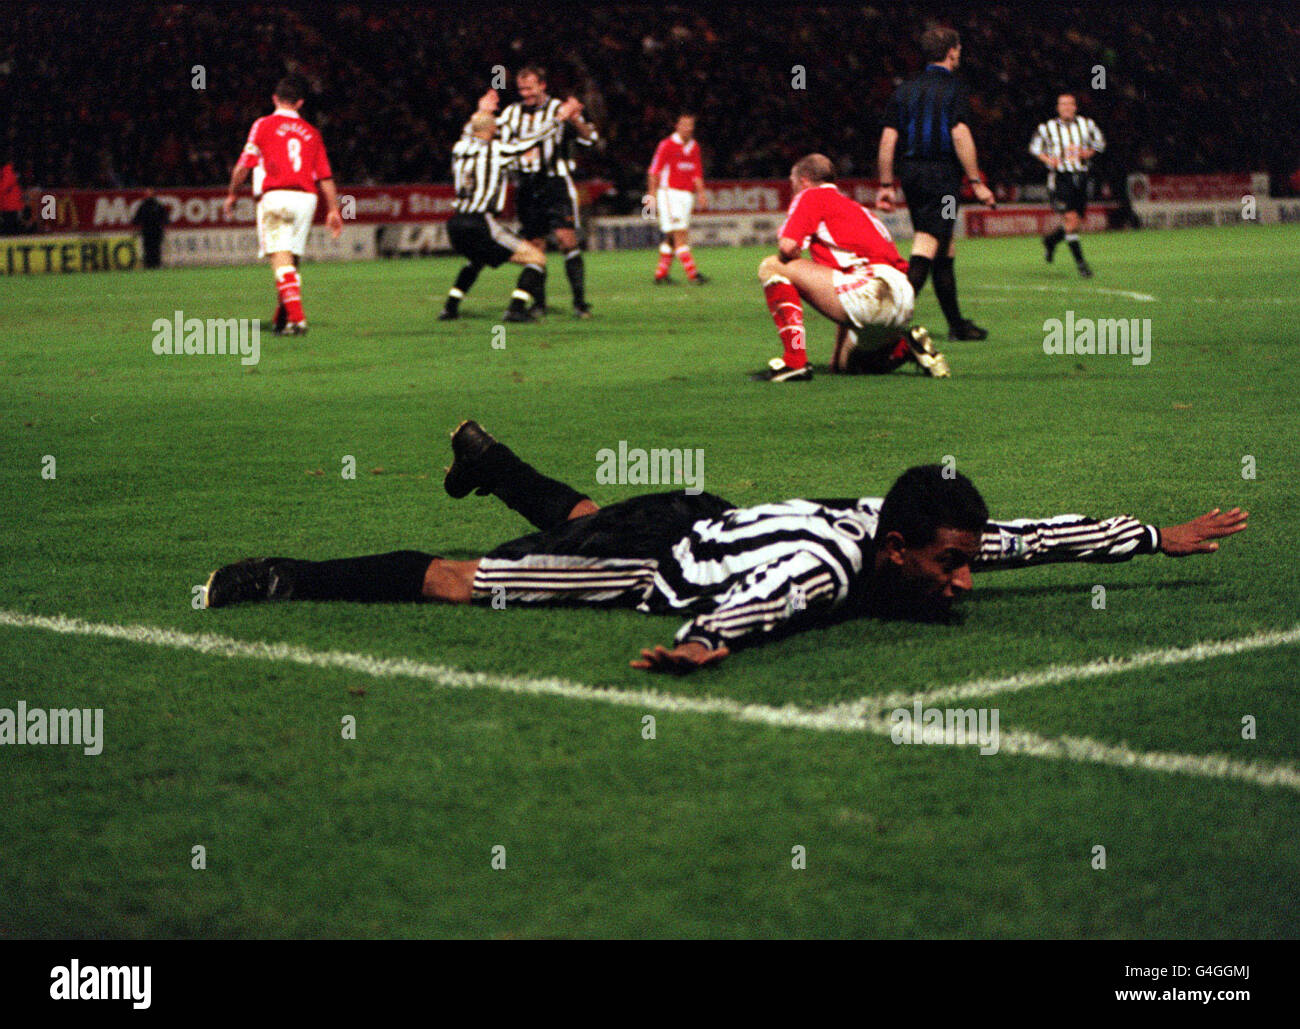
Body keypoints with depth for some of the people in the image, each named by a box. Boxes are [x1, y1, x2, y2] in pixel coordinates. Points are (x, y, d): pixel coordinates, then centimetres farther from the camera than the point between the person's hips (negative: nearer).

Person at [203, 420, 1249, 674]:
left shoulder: (930, 537, -16)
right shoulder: (830, 566, -40)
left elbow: (1039, 533, -4)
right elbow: (768, 593, -60)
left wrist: (1162, 535, -1)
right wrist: (707, 641, -80)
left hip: (703, 521, 8)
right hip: (653, 562, -8)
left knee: (572, 513, 36)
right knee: (460, 582, -2)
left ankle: (484, 455, 61)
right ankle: (278, 582, 6)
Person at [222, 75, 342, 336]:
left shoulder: (264, 125, 2)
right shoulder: (311, 132, 14)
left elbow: (244, 165, -3)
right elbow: (325, 176, 11)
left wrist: (232, 194, 10)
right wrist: (333, 210, 15)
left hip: (276, 196, -4)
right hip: (306, 197, 4)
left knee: (281, 260, -9)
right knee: (290, 260, 14)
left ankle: (296, 317, -22)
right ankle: (283, 318, 18)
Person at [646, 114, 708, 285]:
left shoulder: (694, 146, 13)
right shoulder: (667, 145, -7)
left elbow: (697, 173, 18)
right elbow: (654, 171, -6)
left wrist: (700, 193, 7)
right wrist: (652, 195, -10)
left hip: (687, 194, 7)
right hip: (669, 192, -7)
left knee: (671, 237, 8)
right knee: (679, 234, -12)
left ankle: (661, 273, 14)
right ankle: (692, 273, -17)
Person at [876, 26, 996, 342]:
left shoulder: (905, 90, 12)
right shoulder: (953, 88, -4)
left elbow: (888, 138, 8)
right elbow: (960, 134, -14)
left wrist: (886, 184, 10)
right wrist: (976, 182, -13)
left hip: (910, 174, 7)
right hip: (942, 174, -7)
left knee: (945, 251, 15)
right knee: (927, 247, -12)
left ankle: (957, 324, 21)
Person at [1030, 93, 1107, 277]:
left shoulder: (1087, 125, 5)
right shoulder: (1047, 128, -1)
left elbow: (1100, 142, 18)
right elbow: (1034, 146, 13)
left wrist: (1088, 152, -3)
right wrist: (1048, 159, -6)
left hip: (1081, 177, 4)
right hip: (1060, 178, -4)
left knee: (1077, 223, 5)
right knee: (1071, 219, -16)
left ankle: (1050, 240, 34)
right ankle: (1079, 261, -8)